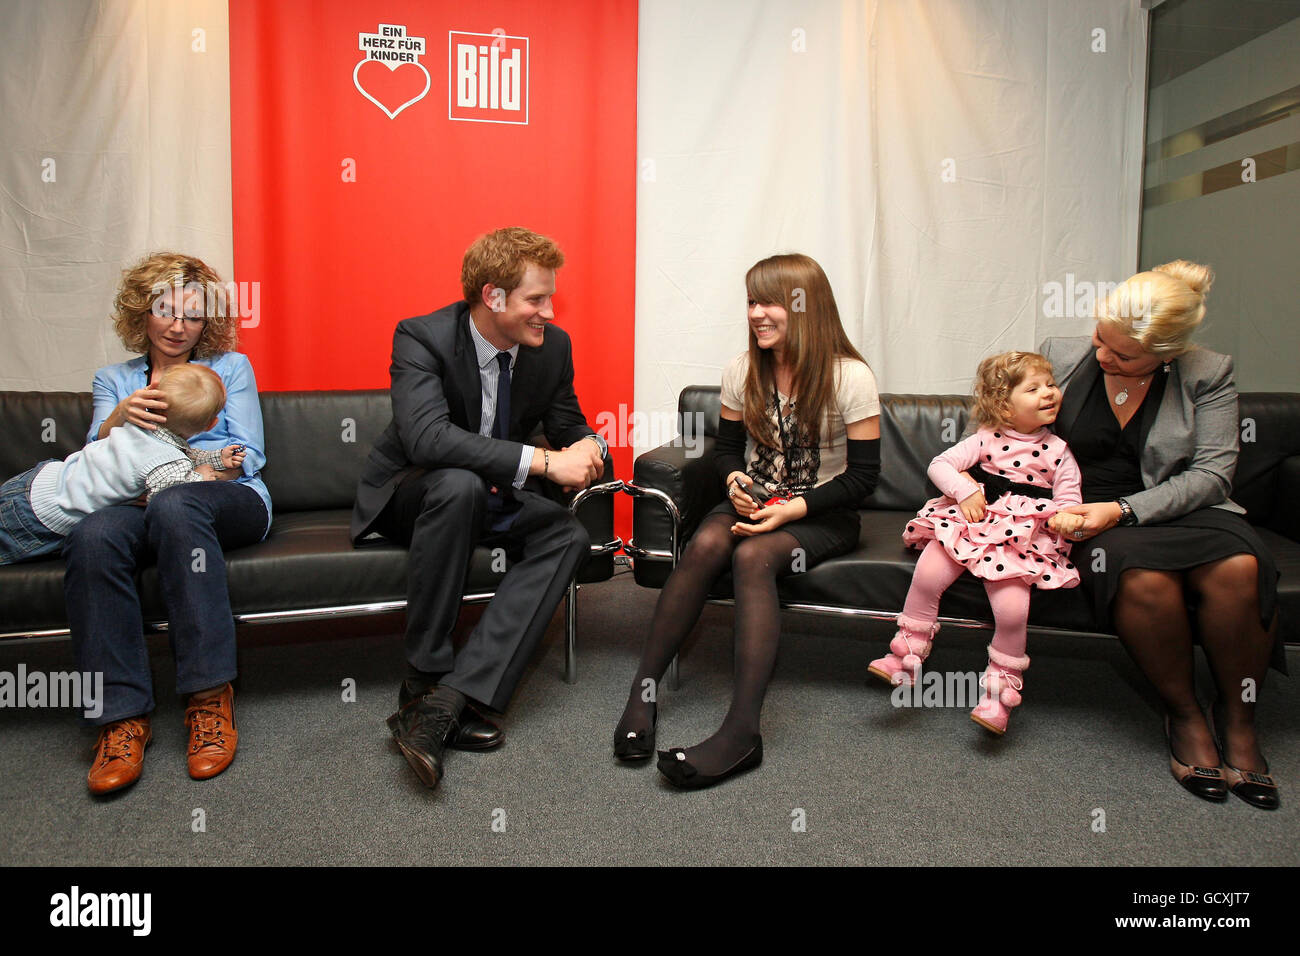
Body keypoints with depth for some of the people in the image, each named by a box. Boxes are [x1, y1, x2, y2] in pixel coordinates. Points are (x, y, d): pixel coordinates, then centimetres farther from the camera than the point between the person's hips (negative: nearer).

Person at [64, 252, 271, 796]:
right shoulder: (113, 379, 24)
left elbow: (247, 458, 6)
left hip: (230, 502, -2)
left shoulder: (231, 367, 17)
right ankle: (123, 716, -31)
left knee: (174, 506, -38)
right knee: (92, 534, -34)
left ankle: (210, 696, -36)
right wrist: (118, 418, -11)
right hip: (135, 504, 2)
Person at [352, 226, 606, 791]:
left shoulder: (552, 347, -5)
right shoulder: (422, 337, -20)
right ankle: (423, 682, -26)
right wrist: (544, 462, -40)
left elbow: (569, 427, 7)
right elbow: (426, 437, -36)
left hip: (491, 499, 5)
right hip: (406, 496, -4)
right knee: (458, 484, -38)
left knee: (568, 535, -23)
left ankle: (447, 700, -33)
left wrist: (587, 448, -19)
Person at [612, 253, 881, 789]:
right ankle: (643, 690, -28)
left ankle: (741, 731, -40)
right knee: (705, 544, -31)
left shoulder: (850, 378, -8)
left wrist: (795, 508, -20)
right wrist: (735, 481, -10)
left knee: (753, 556, -35)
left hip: (822, 516, -4)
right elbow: (726, 447, 14)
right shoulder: (742, 371, 5)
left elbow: (863, 475, -8)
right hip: (754, 502, 4)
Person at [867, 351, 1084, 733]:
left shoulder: (1057, 451, 12)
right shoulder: (987, 439, 9)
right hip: (970, 521, 1)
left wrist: (1066, 518, -13)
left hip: (1022, 538, -1)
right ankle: (906, 656, -6)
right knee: (926, 574, -24)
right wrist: (964, 489, -13)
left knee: (1012, 608, -24)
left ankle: (1001, 687, 0)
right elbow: (940, 464, 5)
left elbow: (1069, 497, 10)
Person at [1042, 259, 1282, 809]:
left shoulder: (1207, 374, 1)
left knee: (1238, 567, -32)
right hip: (1089, 514, -1)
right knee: (1144, 577, -35)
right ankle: (1184, 716, -9)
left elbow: (1211, 474, -5)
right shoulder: (1059, 358, 3)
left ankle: (1237, 718, -8)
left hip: (1176, 510, 1)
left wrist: (1125, 510, -18)